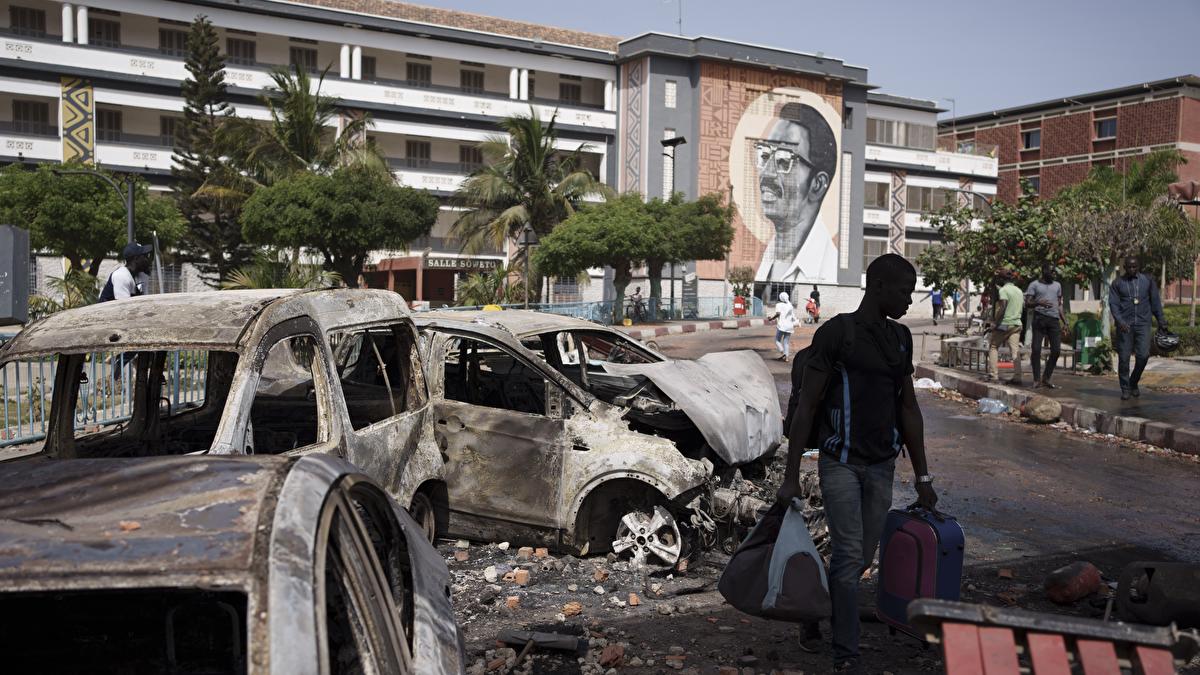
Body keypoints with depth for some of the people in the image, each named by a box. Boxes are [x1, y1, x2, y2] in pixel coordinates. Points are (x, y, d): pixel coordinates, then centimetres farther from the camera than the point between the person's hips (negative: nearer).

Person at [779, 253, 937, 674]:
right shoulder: (834, 334, -11)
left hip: (882, 466, 6)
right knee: (849, 556, -10)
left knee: (862, 558, 8)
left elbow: (909, 408, 13)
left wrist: (922, 476, 12)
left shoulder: (901, 338, 9)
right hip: (840, 462, -6)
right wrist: (791, 476, -12)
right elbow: (806, 406, -10)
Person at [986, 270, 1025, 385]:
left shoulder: (1004, 290, -10)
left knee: (993, 347, 5)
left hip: (1004, 324, -7)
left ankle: (993, 374, -1)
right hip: (1017, 324, 7)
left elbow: (1002, 308, -18)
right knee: (1015, 350, 2)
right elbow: (1023, 308, 19)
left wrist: (995, 324, -16)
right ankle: (1017, 376, -5)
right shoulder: (1019, 291, 15)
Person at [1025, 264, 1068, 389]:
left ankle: (1046, 379, 7)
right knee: (1036, 349, -8)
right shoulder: (1034, 284, 6)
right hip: (1040, 318, -4)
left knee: (1056, 350, -3)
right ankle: (1036, 379, -1)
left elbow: (1059, 305, 23)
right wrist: (1039, 302, -21)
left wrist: (1065, 322, 16)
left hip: (1054, 319, 4)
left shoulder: (1057, 285, 20)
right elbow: (1027, 302, -1)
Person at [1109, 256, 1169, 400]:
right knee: (1124, 358, -2)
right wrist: (1120, 321, -15)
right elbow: (1113, 303, -1)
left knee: (1143, 355, -9)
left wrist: (1161, 322, 10)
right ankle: (1125, 389, 10)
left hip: (1143, 324, 1)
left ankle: (1134, 383, 14)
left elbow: (1155, 302, 13)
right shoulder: (1118, 283, 6)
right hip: (1124, 325, -1)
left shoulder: (1148, 281, 10)